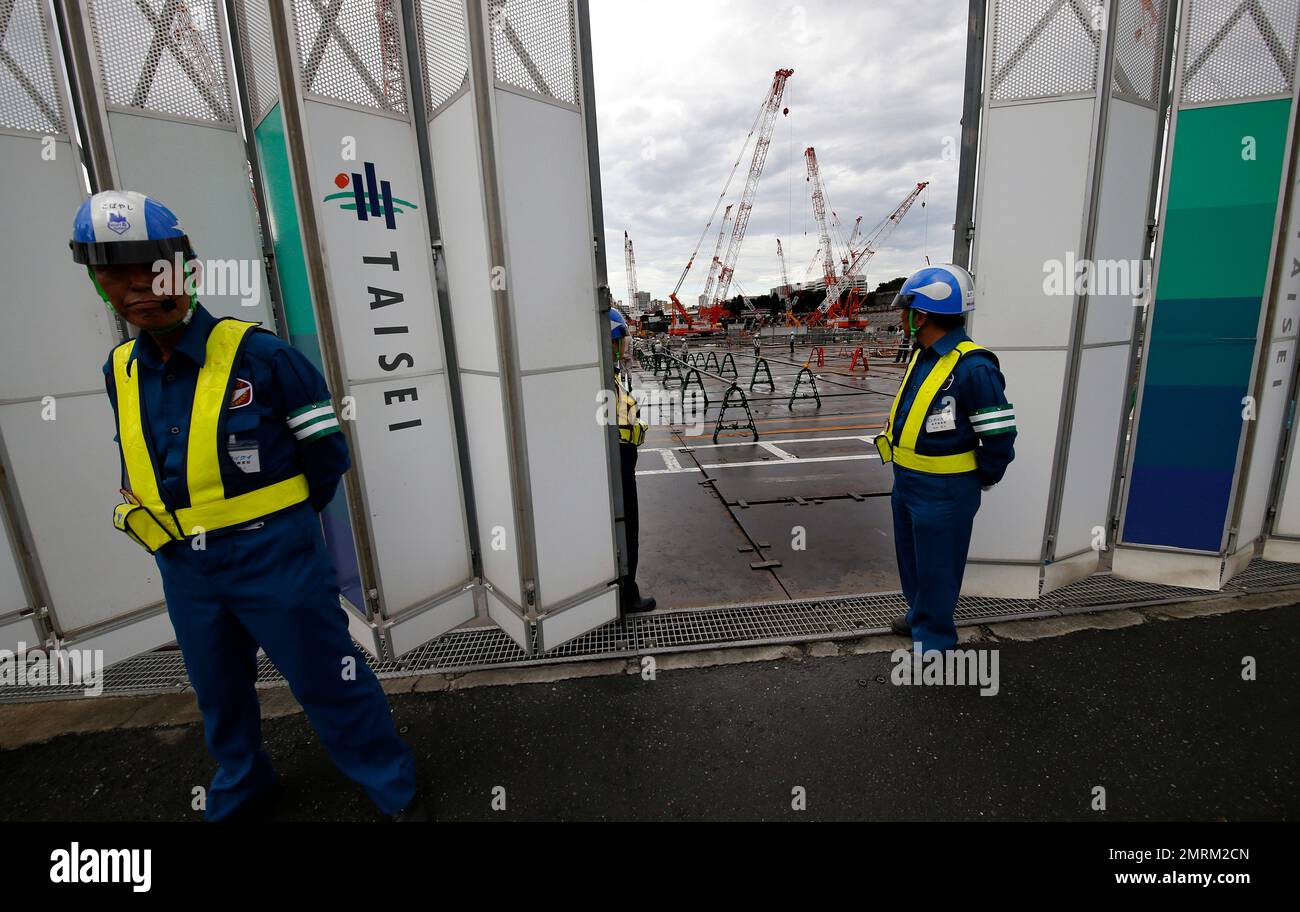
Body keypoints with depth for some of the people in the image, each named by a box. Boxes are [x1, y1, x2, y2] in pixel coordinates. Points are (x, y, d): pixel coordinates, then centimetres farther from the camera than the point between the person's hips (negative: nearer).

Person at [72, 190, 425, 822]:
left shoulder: (257, 354, -15)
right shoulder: (121, 372, 4)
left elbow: (326, 450, -9)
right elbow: (138, 467, 19)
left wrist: (284, 517, 3)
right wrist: (156, 523, 10)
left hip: (273, 556, -6)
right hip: (184, 567, 6)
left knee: (329, 683, 5)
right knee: (219, 695, 25)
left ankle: (395, 790, 25)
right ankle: (240, 791, 50)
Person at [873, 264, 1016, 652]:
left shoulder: (972, 367, -23)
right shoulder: (922, 356, 5)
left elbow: (999, 436, -19)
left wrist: (982, 478, -5)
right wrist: (906, 472, 15)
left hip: (942, 491, -9)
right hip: (906, 481, 9)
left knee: (936, 568, 8)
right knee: (912, 558, 24)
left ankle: (933, 638, 26)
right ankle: (919, 616, 45)